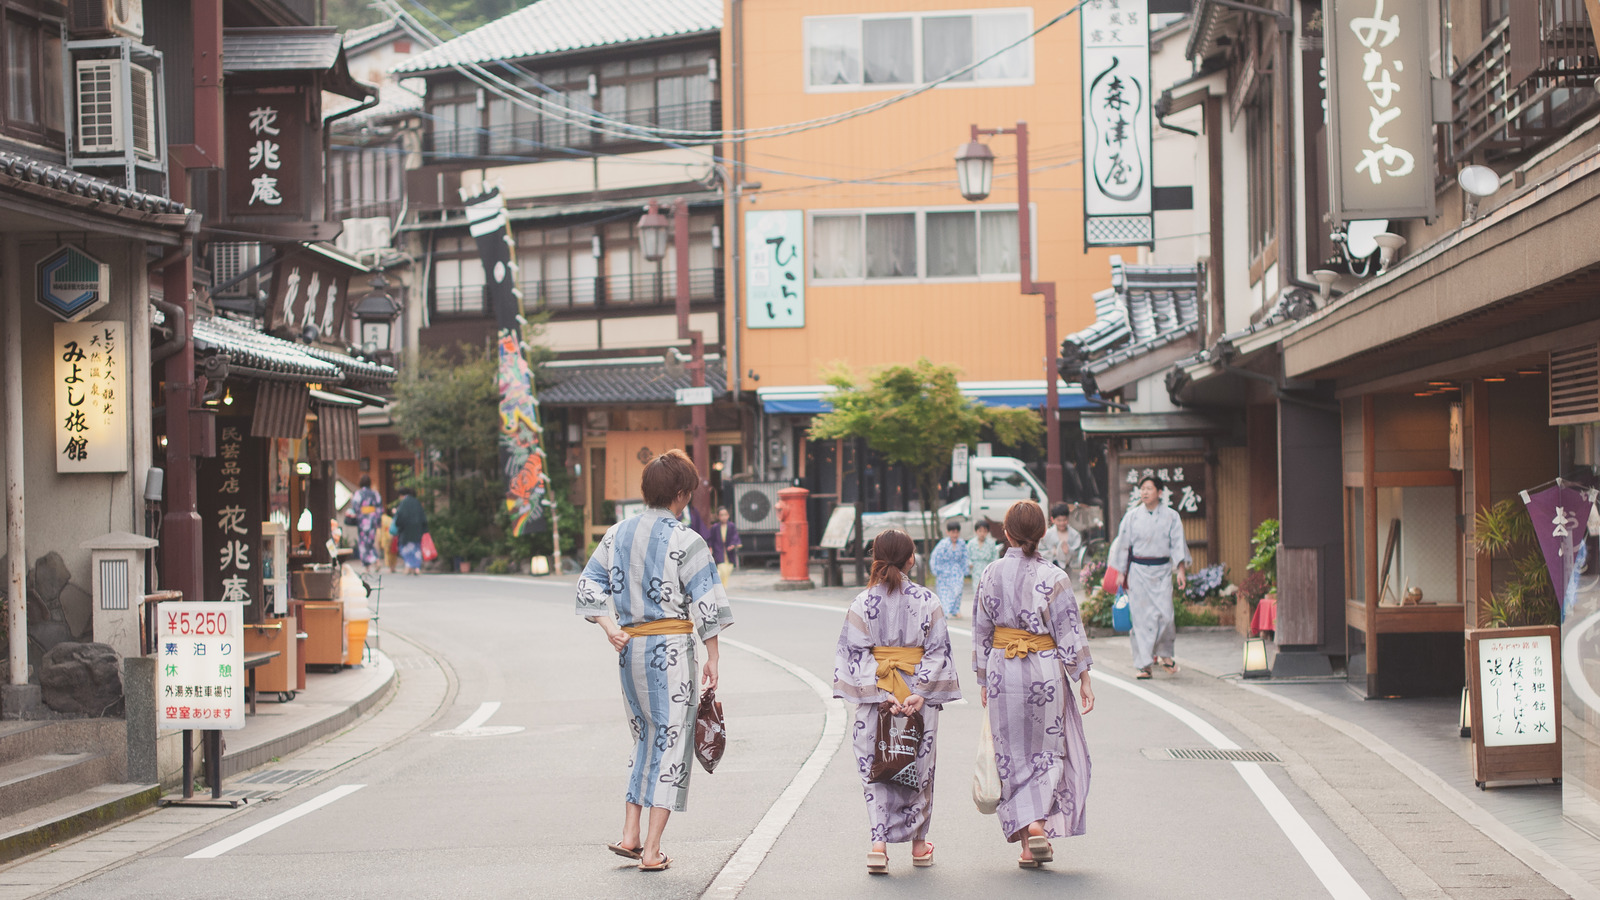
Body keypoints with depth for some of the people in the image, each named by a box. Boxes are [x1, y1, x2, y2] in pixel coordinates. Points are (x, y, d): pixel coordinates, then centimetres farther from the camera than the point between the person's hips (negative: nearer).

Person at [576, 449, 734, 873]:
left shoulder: (617, 533, 7)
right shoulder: (685, 541, -10)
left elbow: (589, 584, 5)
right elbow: (706, 602, -10)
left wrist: (609, 627, -1)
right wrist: (712, 657, -4)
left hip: (630, 647, 5)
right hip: (672, 647, -5)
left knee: (646, 735, 20)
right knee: (671, 739, 1)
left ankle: (630, 834, 17)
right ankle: (652, 850, -1)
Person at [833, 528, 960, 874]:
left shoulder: (862, 603, -4)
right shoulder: (927, 601, -3)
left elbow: (856, 653, -8)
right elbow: (938, 651, -7)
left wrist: (881, 693, -11)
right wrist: (921, 693, -11)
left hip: (874, 696, 0)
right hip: (920, 693, 0)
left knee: (875, 769, 4)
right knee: (919, 767, 14)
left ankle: (879, 842, -11)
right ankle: (919, 844, 24)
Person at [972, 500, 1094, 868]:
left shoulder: (990, 576, -1)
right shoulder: (1052, 578, -9)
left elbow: (981, 633, 6)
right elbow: (1070, 632, -8)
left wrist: (984, 681, 15)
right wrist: (1084, 679, -2)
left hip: (1003, 670, 2)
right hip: (1046, 670, -2)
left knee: (1015, 756, 9)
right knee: (1049, 750, 11)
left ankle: (1027, 836, 4)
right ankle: (1040, 827, -2)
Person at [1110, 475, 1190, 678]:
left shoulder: (1171, 516, 4)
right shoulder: (1132, 516, 4)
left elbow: (1178, 544, 3)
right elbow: (1123, 545, 8)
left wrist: (1181, 570, -6)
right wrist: (1121, 573, 6)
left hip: (1162, 570, 0)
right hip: (1138, 570, 0)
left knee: (1164, 614, -9)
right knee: (1142, 616, -4)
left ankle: (1164, 654, 16)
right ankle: (1144, 664, 1)